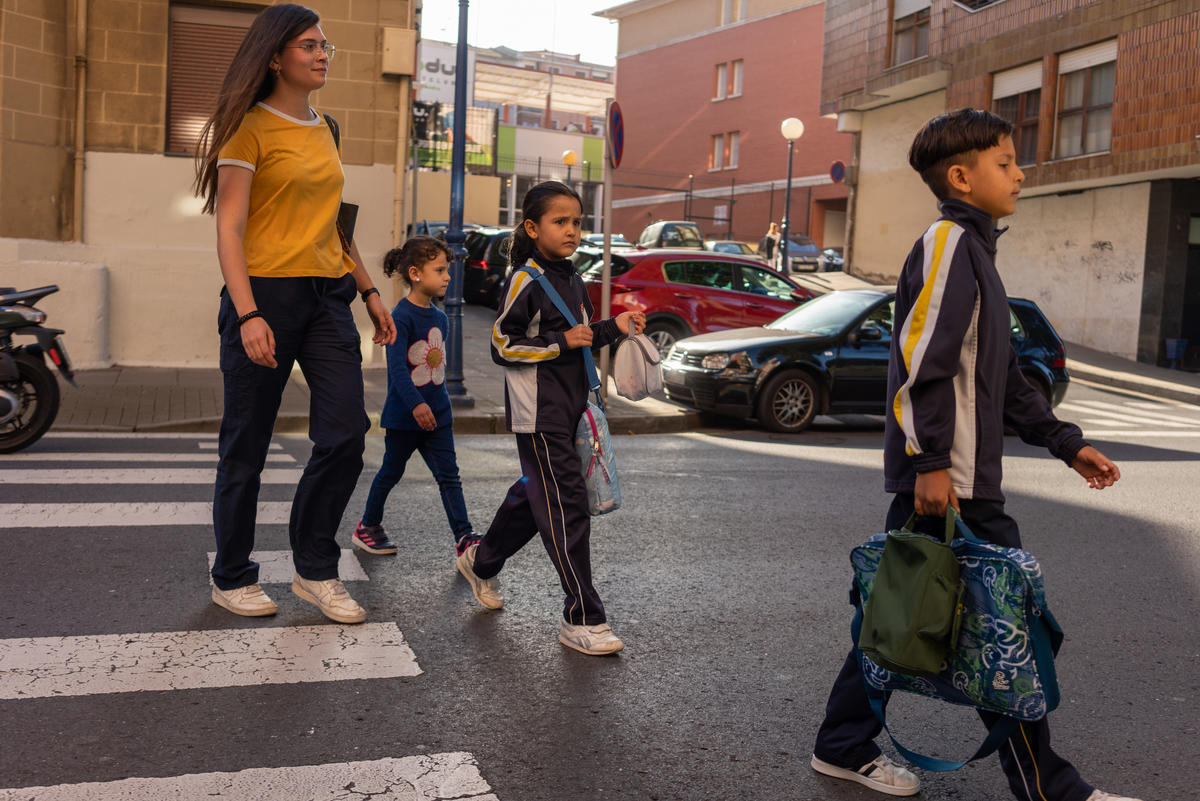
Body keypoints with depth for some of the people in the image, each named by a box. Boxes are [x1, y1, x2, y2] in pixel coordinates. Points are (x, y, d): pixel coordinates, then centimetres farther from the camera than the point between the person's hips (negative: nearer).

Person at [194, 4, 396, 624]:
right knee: (247, 446, 3)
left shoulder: (323, 131, 17)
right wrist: (247, 315, -21)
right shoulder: (250, 128, -5)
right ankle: (232, 578, 20)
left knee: (345, 434, -2)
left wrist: (369, 291, 17)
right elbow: (229, 229, -11)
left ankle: (315, 570, 14)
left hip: (327, 298, 6)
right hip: (266, 294, -6)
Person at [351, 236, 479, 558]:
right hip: (404, 414, -6)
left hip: (437, 413, 6)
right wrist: (416, 404, -32)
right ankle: (367, 527, 29)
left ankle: (464, 537, 1)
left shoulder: (440, 317, 8)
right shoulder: (402, 316, -16)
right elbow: (396, 365, -24)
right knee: (391, 471, 10)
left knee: (449, 475, 1)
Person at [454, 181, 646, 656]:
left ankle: (481, 562, 41)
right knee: (566, 507, -9)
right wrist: (560, 342, -19)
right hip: (538, 414, -9)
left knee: (535, 495, 19)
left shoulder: (571, 281, 14)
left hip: (567, 408, 9)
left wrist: (615, 328, 9)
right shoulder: (527, 281, -12)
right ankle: (582, 618, -4)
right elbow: (503, 345, -14)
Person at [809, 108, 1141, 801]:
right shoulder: (949, 242, -10)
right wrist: (932, 462, -23)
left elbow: (1001, 375, 24)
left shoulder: (975, 248, 21)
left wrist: (1066, 442, 22)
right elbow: (924, 359, -20)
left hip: (963, 478, 10)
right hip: (949, 482, -10)